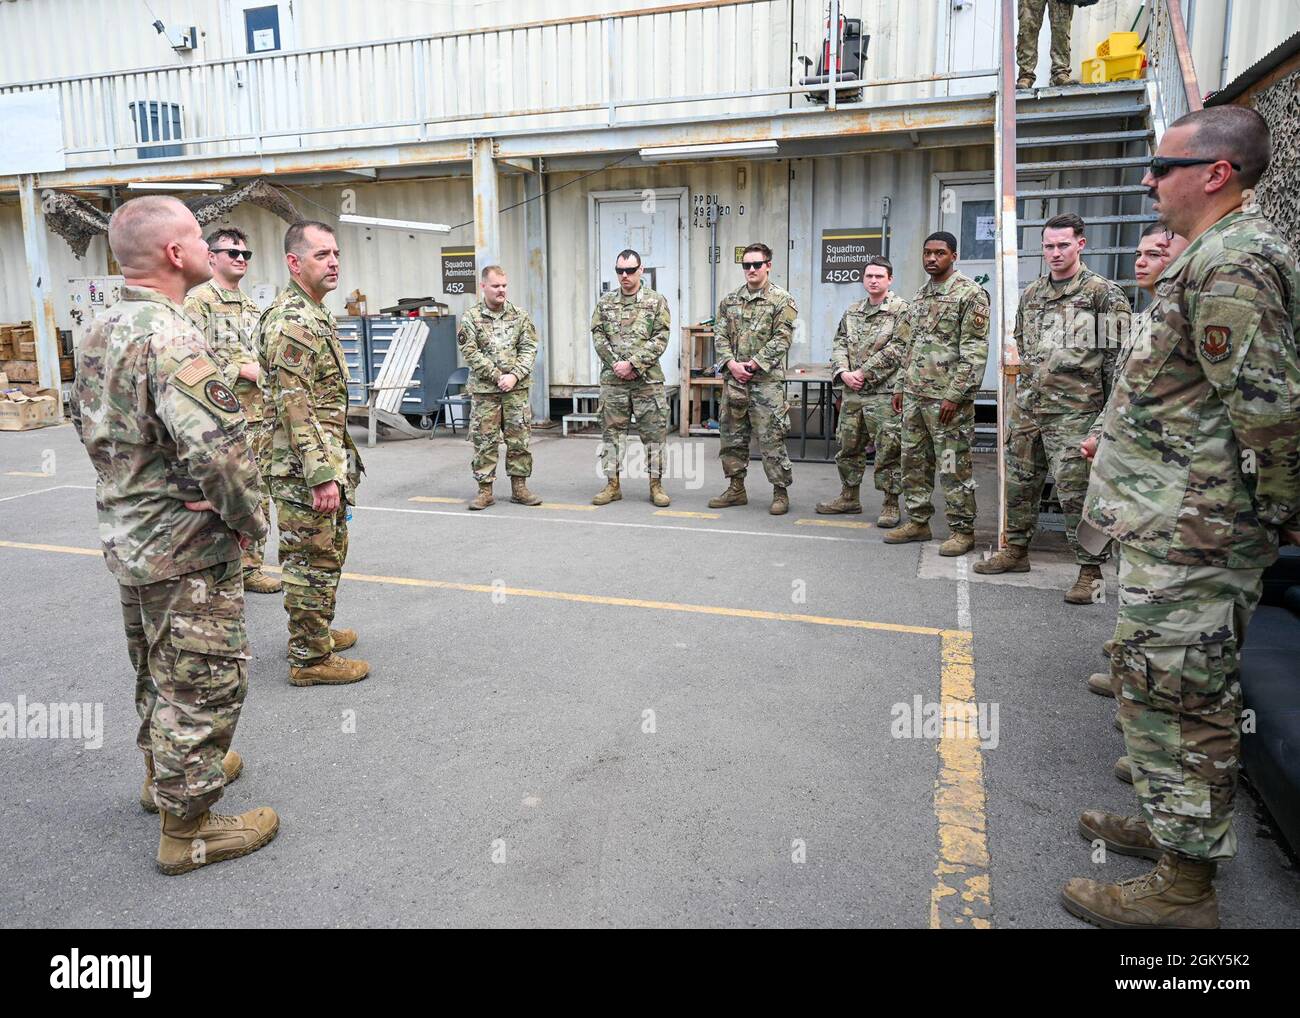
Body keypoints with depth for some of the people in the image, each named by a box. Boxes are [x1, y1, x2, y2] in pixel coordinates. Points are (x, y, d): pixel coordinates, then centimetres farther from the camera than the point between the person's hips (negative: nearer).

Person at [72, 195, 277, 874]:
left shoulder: (99, 333, 7)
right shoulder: (170, 338, -24)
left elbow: (88, 424, 19)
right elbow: (220, 451, -33)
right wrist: (251, 520, -18)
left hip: (126, 537, 10)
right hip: (187, 548, -10)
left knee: (158, 669, 25)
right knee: (202, 684, 3)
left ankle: (164, 772, 44)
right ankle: (188, 828, 16)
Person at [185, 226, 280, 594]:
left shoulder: (251, 305, 19)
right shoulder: (198, 301, -6)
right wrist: (242, 370, -17)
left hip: (258, 416, 8)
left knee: (258, 497, 12)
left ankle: (250, 566, 22)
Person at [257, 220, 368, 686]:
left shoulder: (315, 314, 15)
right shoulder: (290, 322, -18)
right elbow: (295, 408, -23)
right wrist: (321, 475, -25)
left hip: (327, 460, 10)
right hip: (306, 468, -10)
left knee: (327, 553, 20)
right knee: (312, 560, -1)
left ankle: (315, 631, 35)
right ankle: (310, 658, 9)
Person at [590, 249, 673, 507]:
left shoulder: (656, 301, 2)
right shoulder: (605, 301, 9)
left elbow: (660, 339, -6)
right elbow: (598, 336, 3)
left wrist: (633, 364, -15)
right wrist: (616, 364, -11)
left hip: (648, 379, -2)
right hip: (612, 380, 2)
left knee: (654, 432, 2)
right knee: (613, 431, 7)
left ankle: (656, 485, 12)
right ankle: (612, 485, 15)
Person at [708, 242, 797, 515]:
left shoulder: (782, 300, -2)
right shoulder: (730, 300, 12)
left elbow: (781, 340, -10)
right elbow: (720, 335, 7)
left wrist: (753, 364, -16)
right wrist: (731, 364, -9)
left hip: (766, 380, -5)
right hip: (733, 379, 5)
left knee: (771, 439, -4)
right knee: (731, 436, 10)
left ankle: (780, 492, 7)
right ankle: (736, 489, 22)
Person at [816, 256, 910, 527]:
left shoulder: (901, 310, -5)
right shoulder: (852, 311, 15)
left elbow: (897, 350, -14)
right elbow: (839, 344, 12)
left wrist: (863, 373, -15)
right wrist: (842, 372, -7)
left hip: (883, 393, -6)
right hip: (852, 392, 6)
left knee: (888, 450, -2)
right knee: (848, 447, 14)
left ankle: (891, 504, 8)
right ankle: (849, 497, 28)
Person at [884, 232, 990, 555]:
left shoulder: (970, 293, -9)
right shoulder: (920, 295, 16)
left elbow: (975, 350, -14)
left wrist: (955, 395, -19)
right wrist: (900, 386, 16)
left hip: (947, 397, -8)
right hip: (914, 395, 8)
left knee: (953, 467, -2)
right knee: (914, 462, 12)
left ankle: (963, 530, 8)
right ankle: (918, 522, 23)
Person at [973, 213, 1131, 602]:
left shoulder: (1103, 293, -4)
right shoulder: (1031, 294, 14)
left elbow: (1117, 355, -5)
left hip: (1073, 410, -6)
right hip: (1027, 407, 7)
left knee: (1076, 492, -6)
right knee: (1020, 482, 14)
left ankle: (1090, 572, 3)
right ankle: (1016, 551, 29)